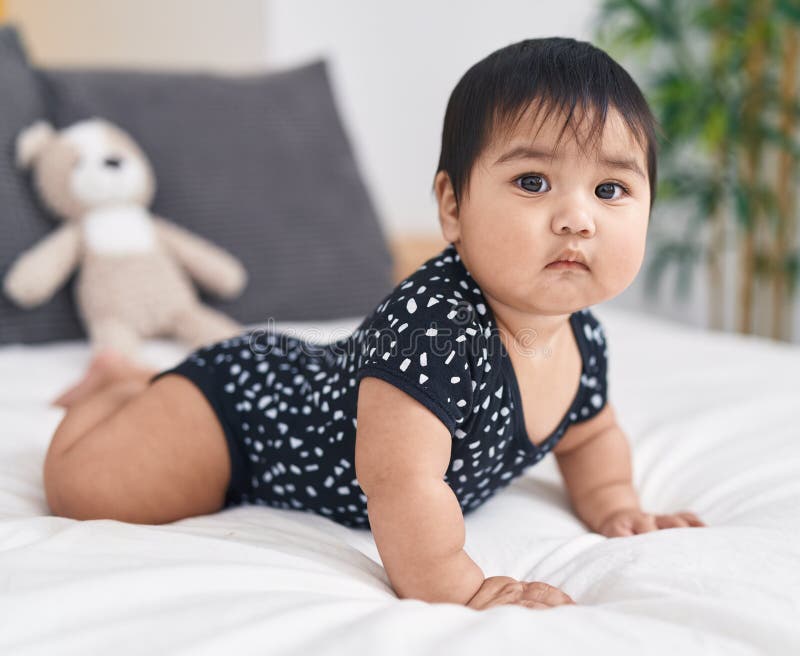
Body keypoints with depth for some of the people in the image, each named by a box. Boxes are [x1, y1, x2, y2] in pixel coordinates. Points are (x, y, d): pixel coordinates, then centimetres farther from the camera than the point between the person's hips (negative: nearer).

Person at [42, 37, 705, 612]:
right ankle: (118, 387, 22)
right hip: (243, 397, -8)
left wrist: (614, 507, -7)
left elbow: (589, 434, 9)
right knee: (82, 487, -11)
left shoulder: (582, 336, -12)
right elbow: (400, 479, -48)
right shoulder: (433, 326, -42)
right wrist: (456, 589, -41)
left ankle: (131, 376, 51)